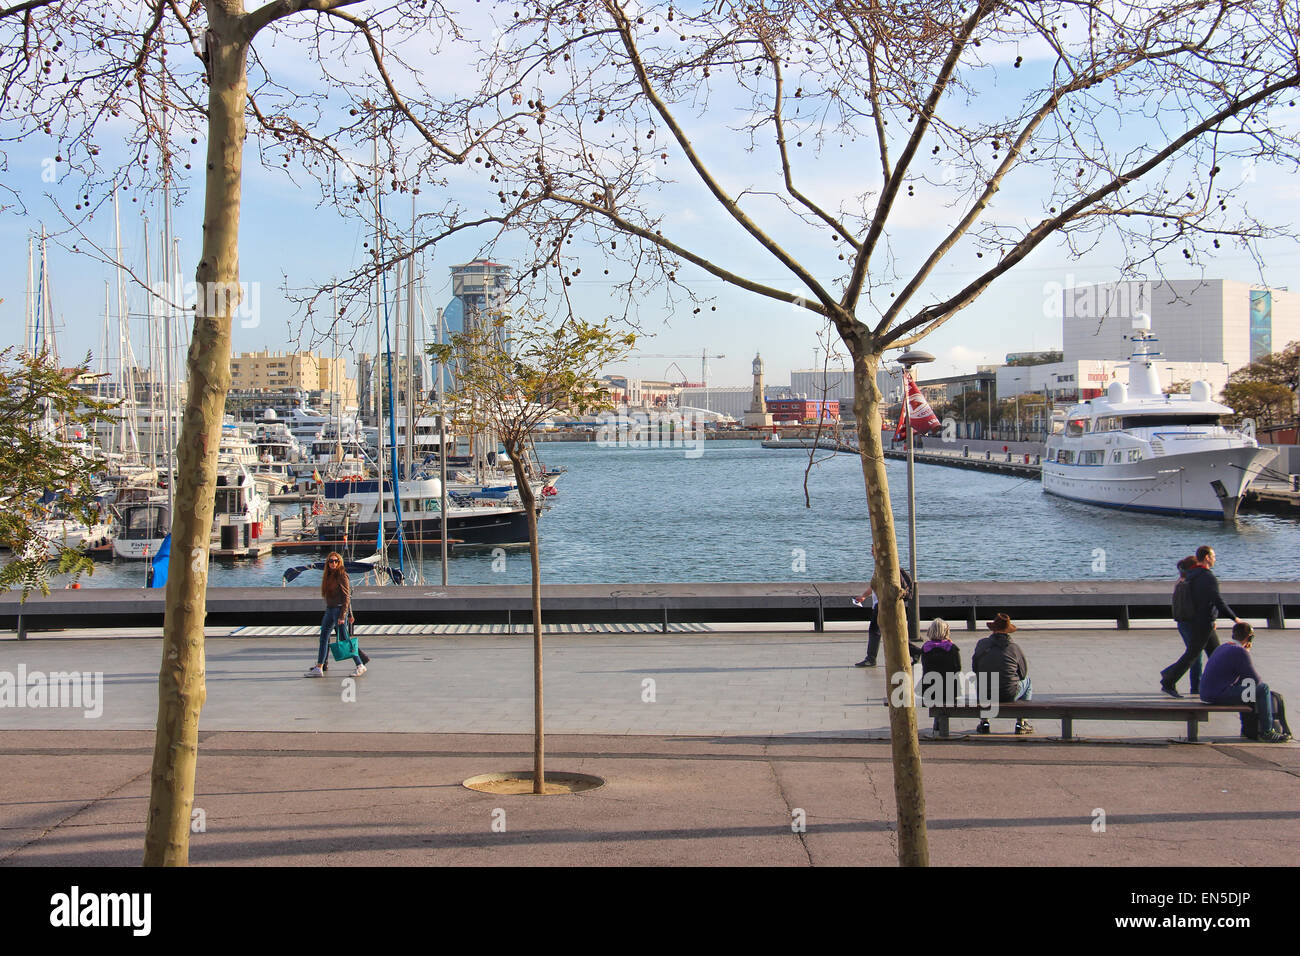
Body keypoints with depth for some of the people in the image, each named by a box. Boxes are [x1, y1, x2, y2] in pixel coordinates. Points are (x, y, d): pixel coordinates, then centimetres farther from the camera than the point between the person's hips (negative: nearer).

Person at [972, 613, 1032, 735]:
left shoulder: (982, 644, -2)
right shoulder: (1015, 648, -6)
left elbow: (974, 668, 9)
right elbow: (1023, 673, 5)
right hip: (1009, 695, -2)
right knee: (1027, 682, 29)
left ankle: (984, 722, 31)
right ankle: (1021, 724, 27)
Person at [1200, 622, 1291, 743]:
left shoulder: (1223, 648, 19)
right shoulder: (1240, 652, -10)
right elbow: (1256, 680, -11)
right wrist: (1262, 683, 11)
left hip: (1206, 693, 10)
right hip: (1220, 694, -10)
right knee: (1263, 689, -5)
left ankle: (1247, 730, 38)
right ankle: (1267, 732, -1)